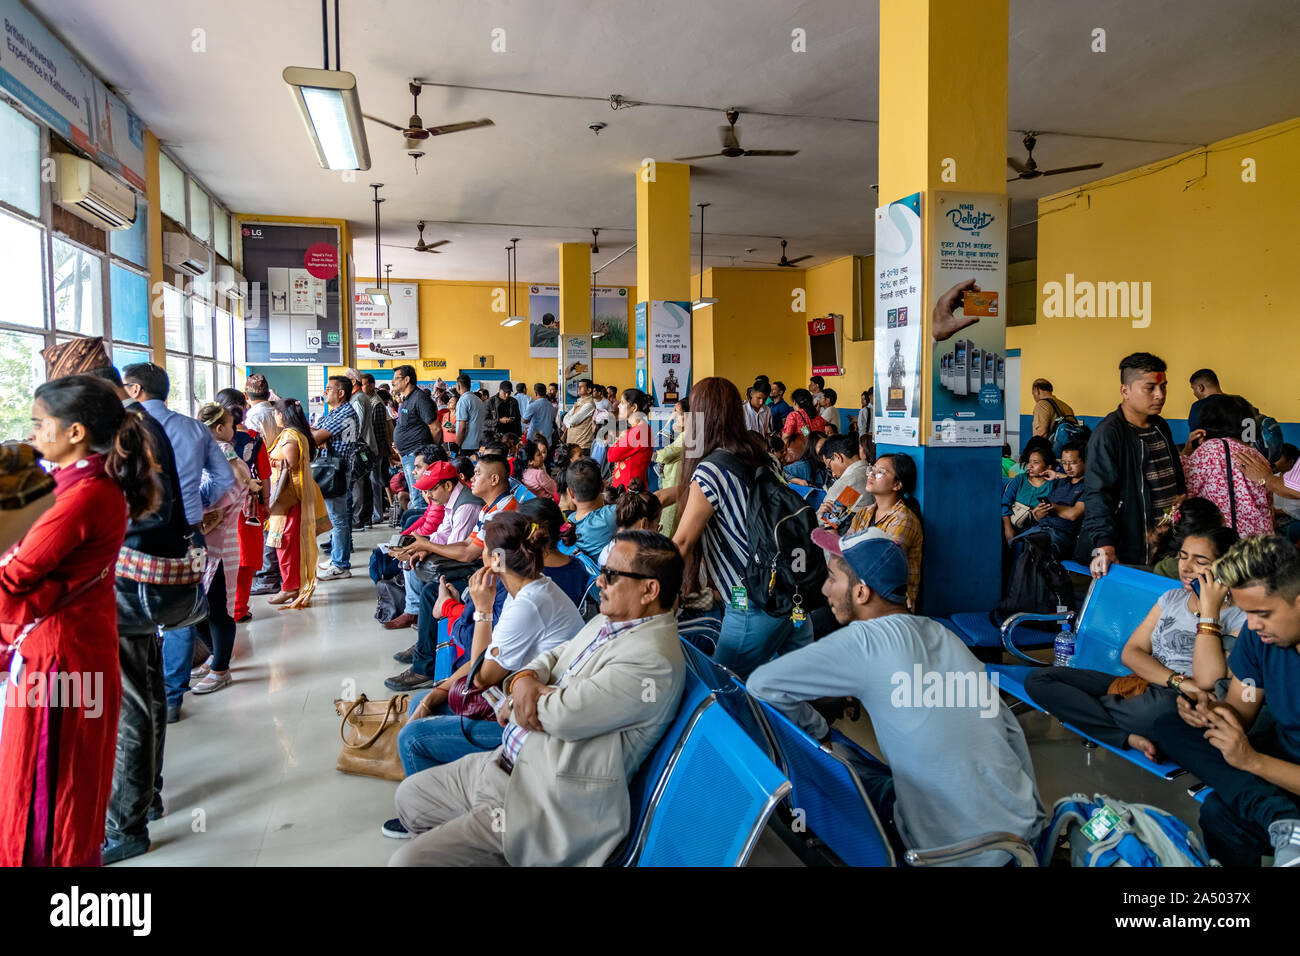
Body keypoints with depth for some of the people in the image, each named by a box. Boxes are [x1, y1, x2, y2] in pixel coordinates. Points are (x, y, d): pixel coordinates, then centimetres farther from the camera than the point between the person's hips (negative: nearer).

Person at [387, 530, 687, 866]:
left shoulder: (652, 661, -24)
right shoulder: (607, 621, 7)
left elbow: (563, 714, -27)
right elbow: (552, 657, 15)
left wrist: (512, 707, -6)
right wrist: (524, 680, -9)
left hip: (544, 806, -10)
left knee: (407, 861, -13)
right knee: (409, 794, 23)